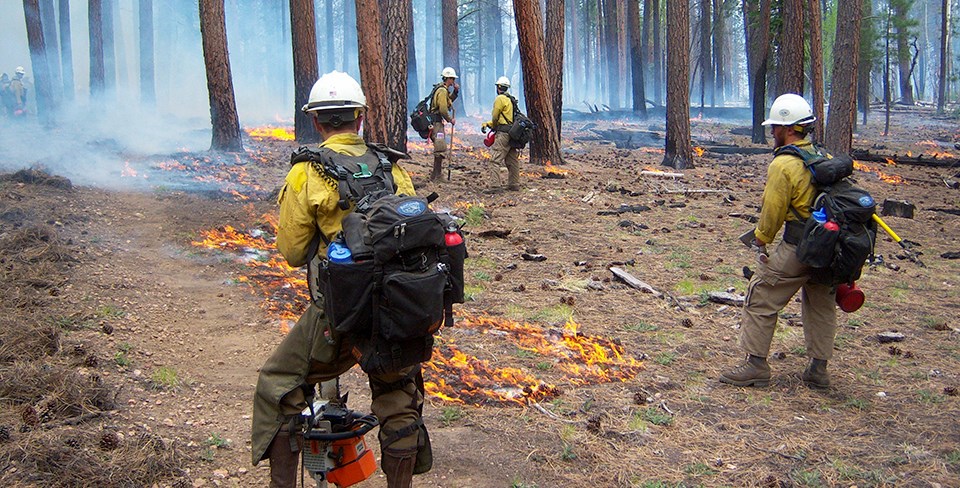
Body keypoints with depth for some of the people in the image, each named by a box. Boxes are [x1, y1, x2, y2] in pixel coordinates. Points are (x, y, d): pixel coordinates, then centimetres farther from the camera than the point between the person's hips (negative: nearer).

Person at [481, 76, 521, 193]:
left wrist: (493, 126, 14)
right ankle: (514, 184, 22)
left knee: (495, 160, -11)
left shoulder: (500, 99, -10)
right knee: (512, 160, 15)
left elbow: (495, 117, -7)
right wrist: (486, 124, 15)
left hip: (504, 133, -10)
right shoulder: (510, 99, 20)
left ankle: (497, 185, -17)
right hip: (512, 133, 10)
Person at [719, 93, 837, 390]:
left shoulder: (783, 165, -16)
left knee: (761, 298, 4)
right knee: (821, 304, 18)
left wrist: (761, 240, 4)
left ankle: (756, 364, 6)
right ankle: (818, 369, 24)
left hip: (797, 247, -8)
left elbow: (773, 210, -12)